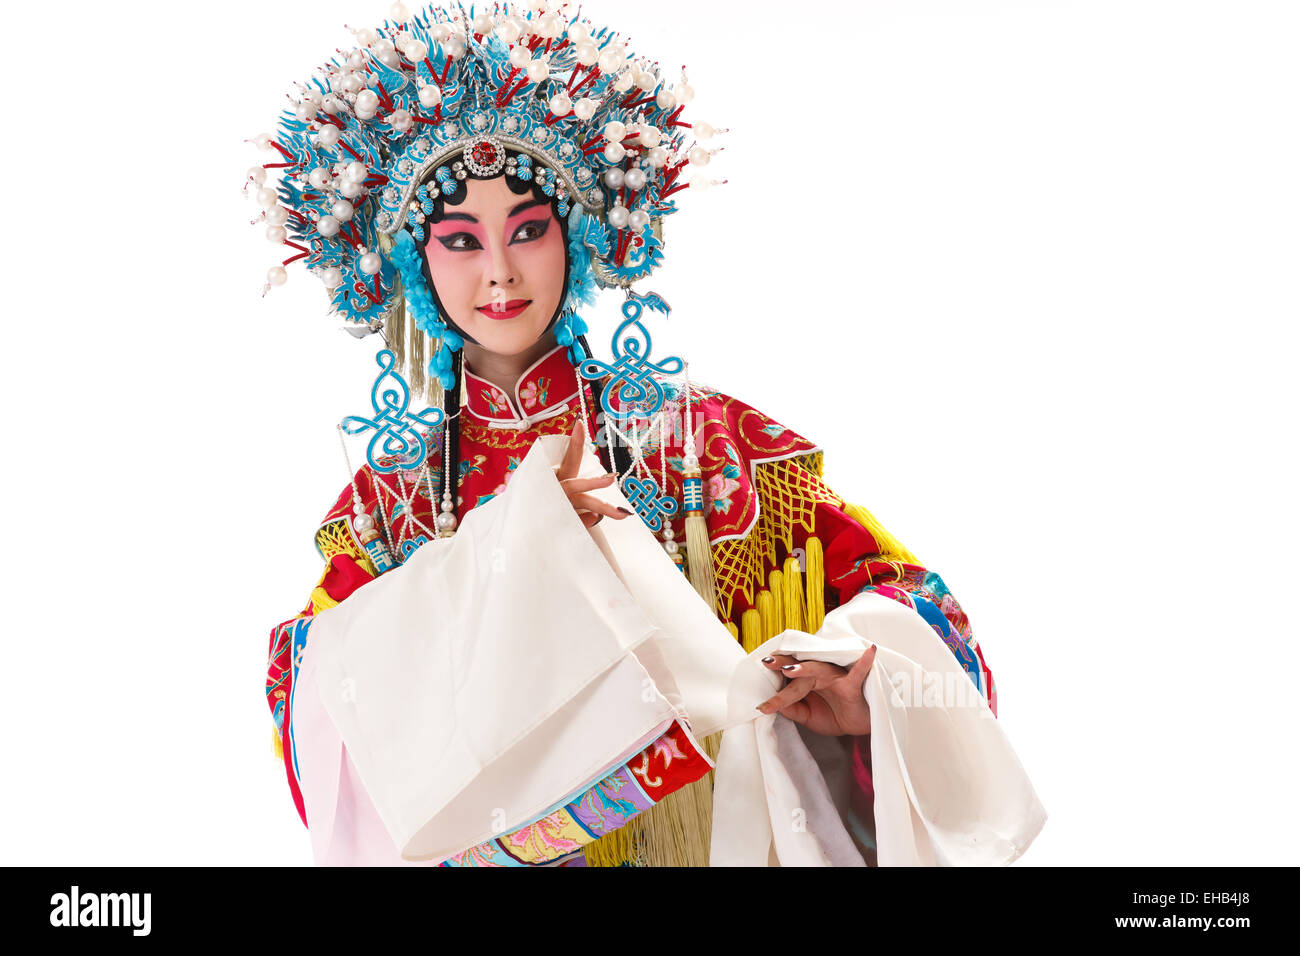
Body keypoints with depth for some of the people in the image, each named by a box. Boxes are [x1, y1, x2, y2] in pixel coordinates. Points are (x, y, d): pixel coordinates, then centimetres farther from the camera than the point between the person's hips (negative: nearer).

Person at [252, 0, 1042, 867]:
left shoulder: (706, 439, 0)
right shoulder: (384, 504, 5)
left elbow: (891, 591, -1)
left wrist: (863, 690, -22)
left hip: (708, 840, 0)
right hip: (489, 847, 1)